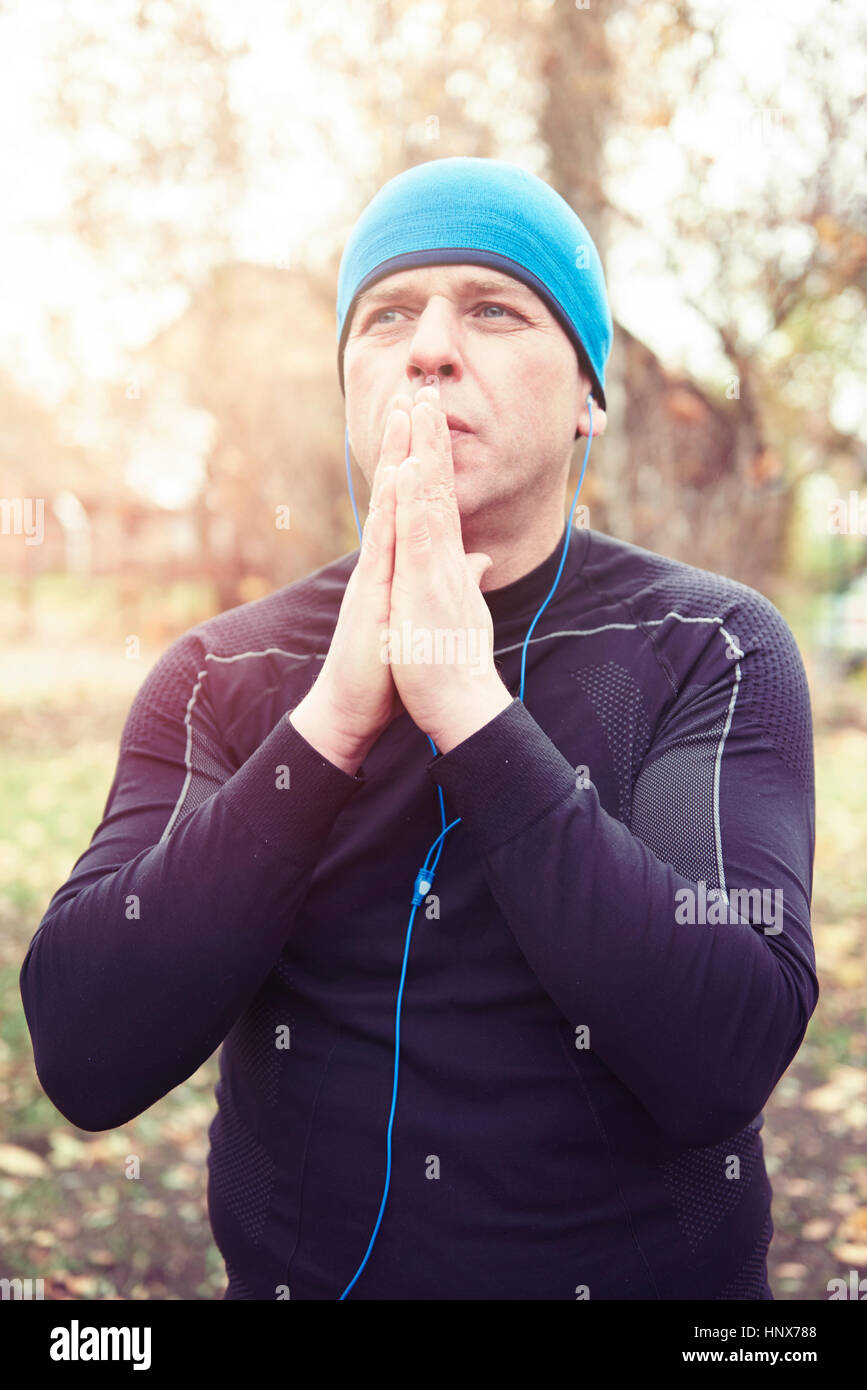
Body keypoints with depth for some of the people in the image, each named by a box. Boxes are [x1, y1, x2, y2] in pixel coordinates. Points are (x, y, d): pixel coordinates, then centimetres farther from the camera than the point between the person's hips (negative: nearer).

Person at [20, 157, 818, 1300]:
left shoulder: (713, 649, -12)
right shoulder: (217, 678, -7)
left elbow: (724, 1061, -24)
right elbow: (83, 1061, -19)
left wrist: (471, 709, -29)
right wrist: (333, 718, -27)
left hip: (653, 1268, -1)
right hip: (297, 1271, 1)